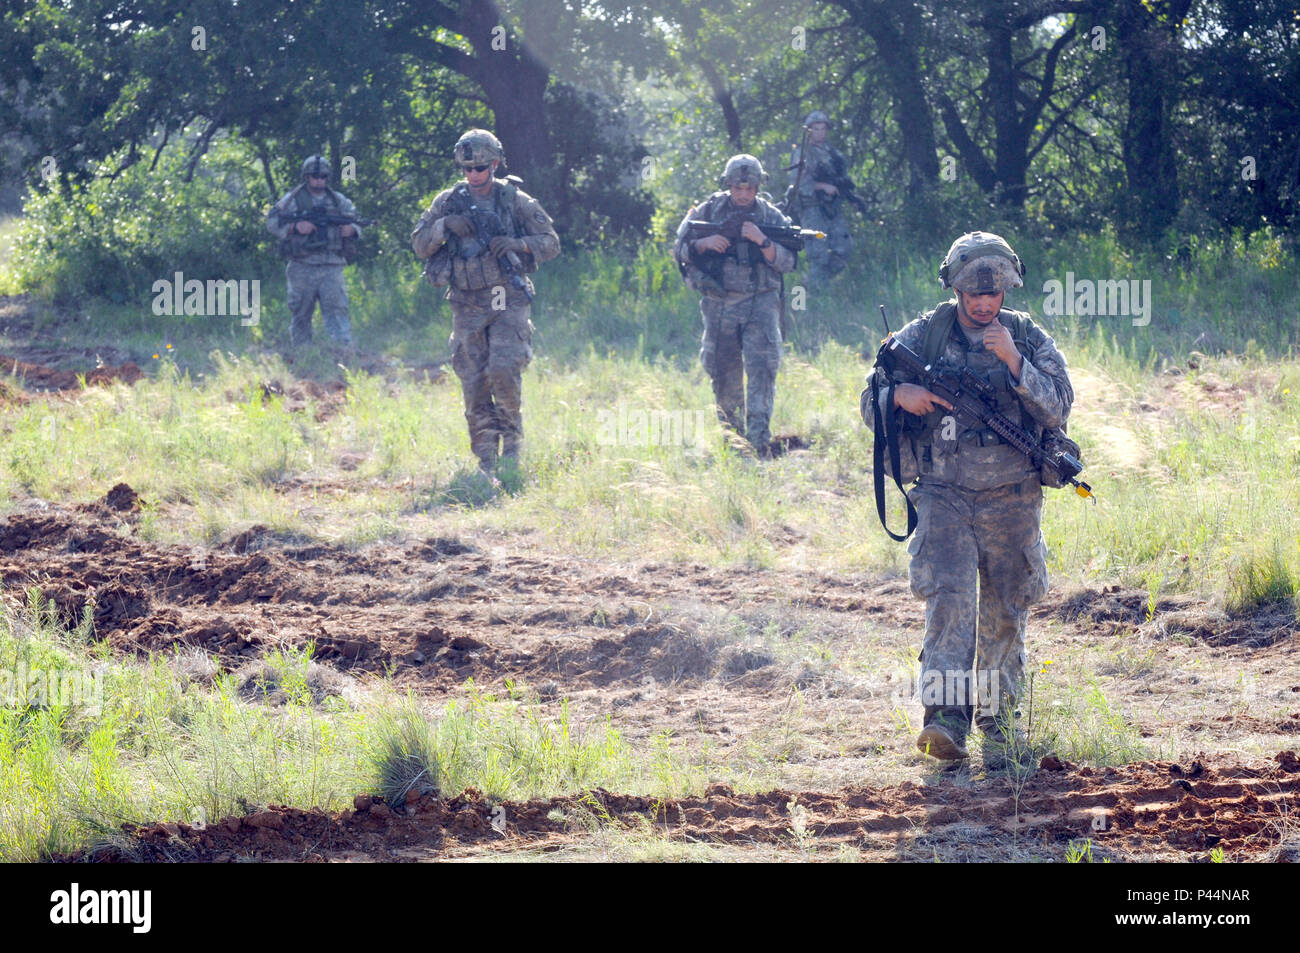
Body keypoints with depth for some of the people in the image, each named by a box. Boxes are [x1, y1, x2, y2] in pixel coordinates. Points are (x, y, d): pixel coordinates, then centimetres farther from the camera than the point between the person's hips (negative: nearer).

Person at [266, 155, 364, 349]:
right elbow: (272, 222, -1)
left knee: (337, 309, -11)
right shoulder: (293, 199, 4)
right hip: (302, 268, -1)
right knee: (301, 314, 5)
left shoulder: (339, 201, 13)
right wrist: (295, 227, -17)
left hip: (331, 267, 1)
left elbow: (357, 225, 19)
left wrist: (352, 231, -6)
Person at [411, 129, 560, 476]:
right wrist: (445, 225, -12)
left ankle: (512, 440, 2)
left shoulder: (516, 200, 2)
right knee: (474, 385, -1)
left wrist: (519, 244, -15)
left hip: (509, 303, -2)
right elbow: (419, 245, 6)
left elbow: (551, 242, 4)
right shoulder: (449, 201, 7)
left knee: (504, 372, -18)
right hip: (468, 307, 2)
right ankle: (486, 461, 6)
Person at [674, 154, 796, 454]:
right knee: (723, 371, 8)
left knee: (762, 366, -16)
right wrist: (705, 243, -14)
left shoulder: (771, 216, 4)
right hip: (719, 304, 1)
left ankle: (759, 437, -19)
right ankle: (731, 425, 31)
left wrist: (762, 241, -18)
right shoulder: (708, 211, 5)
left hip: (760, 303, -1)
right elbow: (681, 249, 5)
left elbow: (787, 262, -2)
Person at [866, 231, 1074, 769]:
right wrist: (900, 394, -17)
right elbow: (871, 400, 5)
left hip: (1012, 498, 2)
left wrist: (1013, 360, -18)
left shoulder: (1028, 339, 3)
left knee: (1005, 613, 6)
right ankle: (945, 713, -28)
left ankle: (999, 721, 18)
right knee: (948, 592, -19)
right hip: (944, 495, -1)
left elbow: (1058, 408, -7)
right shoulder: (923, 337, 2)